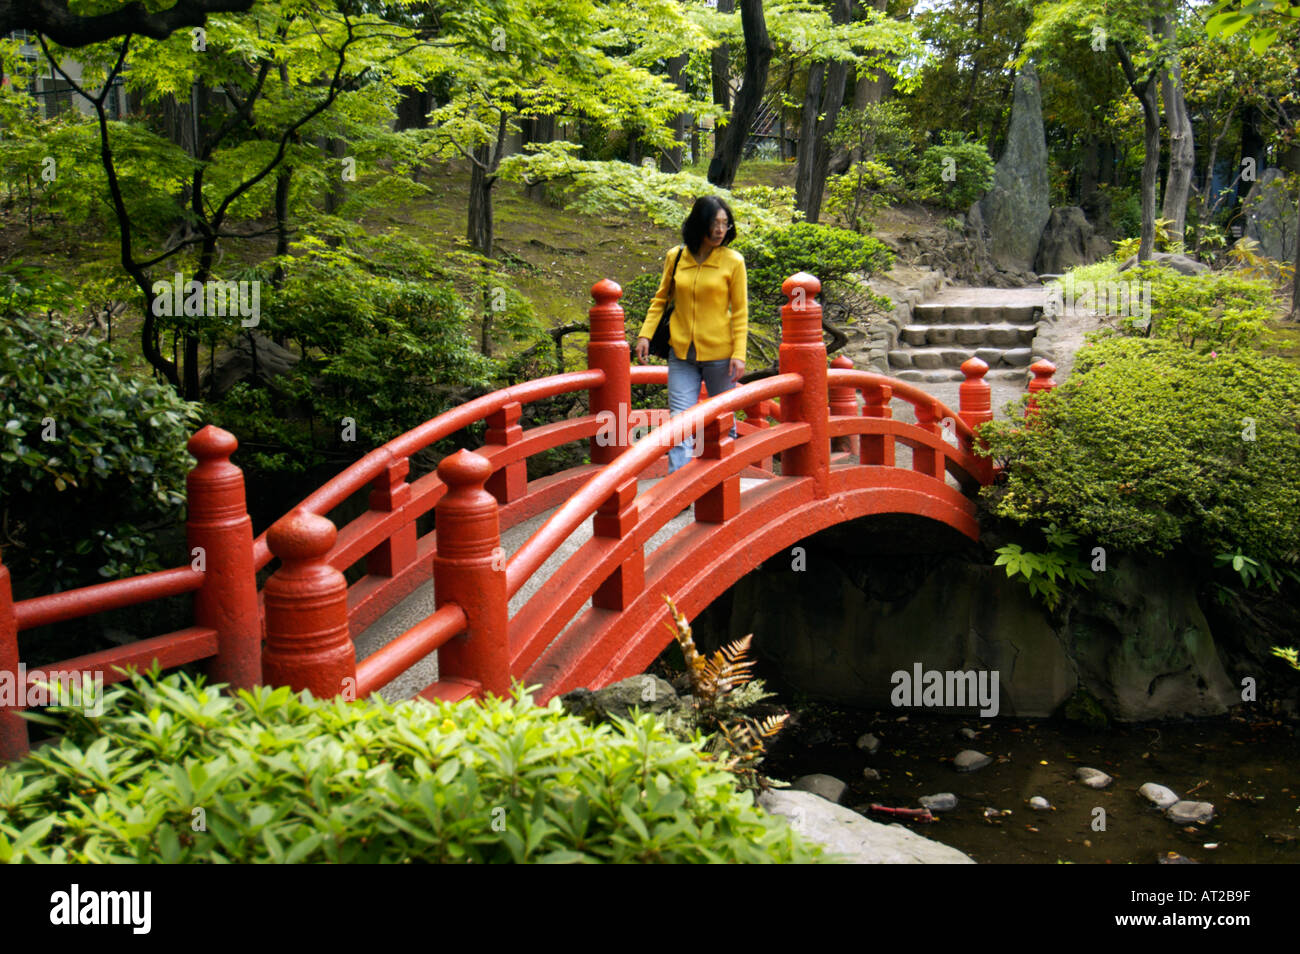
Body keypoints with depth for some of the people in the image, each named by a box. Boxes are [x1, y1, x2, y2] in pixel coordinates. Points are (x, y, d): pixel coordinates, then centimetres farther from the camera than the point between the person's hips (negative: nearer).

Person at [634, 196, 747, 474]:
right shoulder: (675, 257, 3)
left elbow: (740, 312, -2)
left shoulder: (733, 261, -3)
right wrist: (645, 334, 3)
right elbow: (660, 299, 13)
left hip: (719, 353, -1)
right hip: (682, 353, 1)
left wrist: (739, 354, -10)